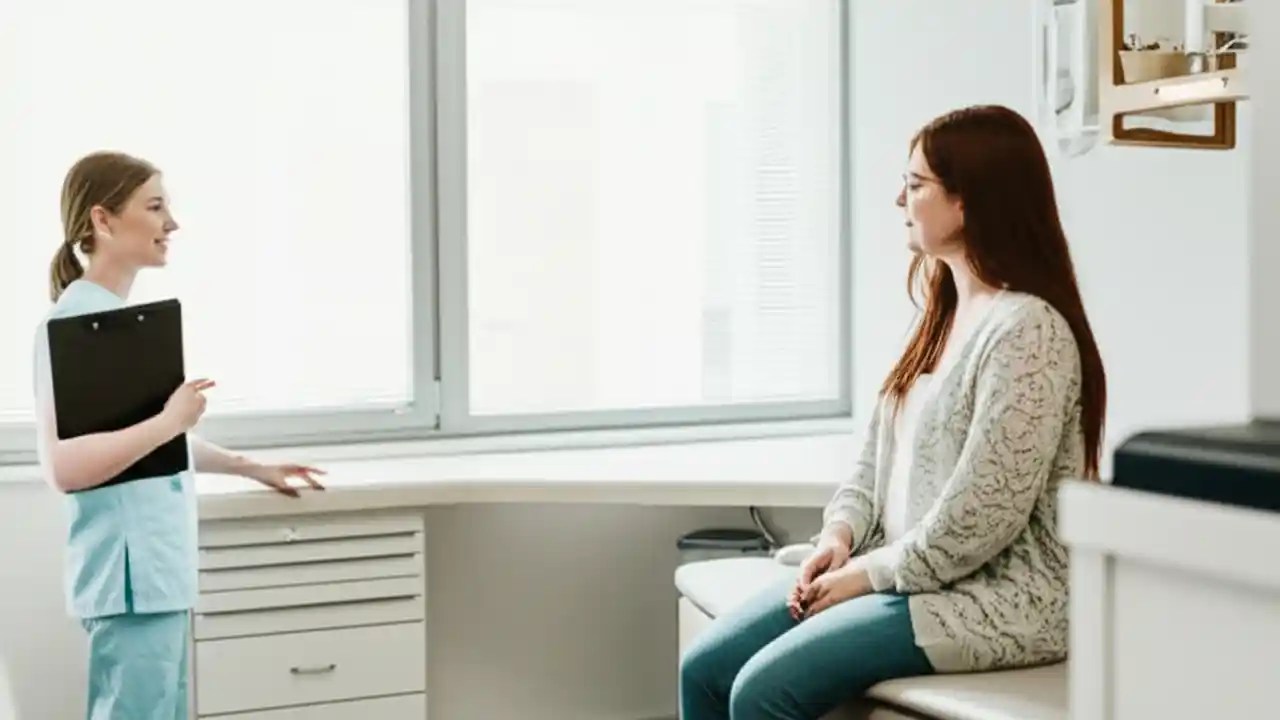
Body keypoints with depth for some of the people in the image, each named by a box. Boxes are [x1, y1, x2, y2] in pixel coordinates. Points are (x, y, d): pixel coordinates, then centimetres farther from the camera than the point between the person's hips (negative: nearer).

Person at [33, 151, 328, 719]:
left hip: (160, 568, 10)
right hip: (131, 574, -10)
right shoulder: (76, 321, -16)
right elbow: (63, 466, -25)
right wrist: (172, 419, -26)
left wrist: (254, 469, 28)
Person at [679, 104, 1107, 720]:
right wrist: (840, 535, -2)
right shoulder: (945, 314, 13)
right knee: (706, 669, -3)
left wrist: (868, 572, -13)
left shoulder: (1026, 330, -18)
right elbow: (876, 456, 16)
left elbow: (980, 520, -22)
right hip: (904, 574, 9)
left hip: (998, 600, -9)